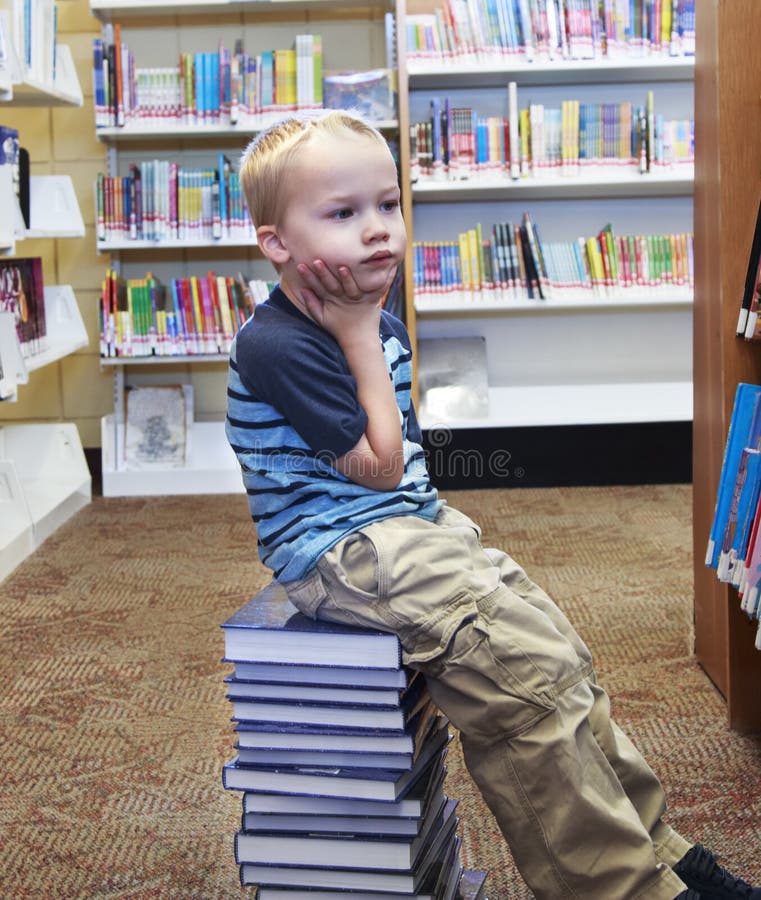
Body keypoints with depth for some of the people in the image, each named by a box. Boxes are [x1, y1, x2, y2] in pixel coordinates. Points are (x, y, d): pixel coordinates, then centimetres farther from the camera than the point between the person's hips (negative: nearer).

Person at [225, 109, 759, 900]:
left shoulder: (375, 322, 11)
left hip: (413, 524, 10)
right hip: (343, 551, -10)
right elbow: (380, 466, -18)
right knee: (527, 675, -20)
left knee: (559, 653, 4)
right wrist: (360, 336, -15)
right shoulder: (275, 346, -19)